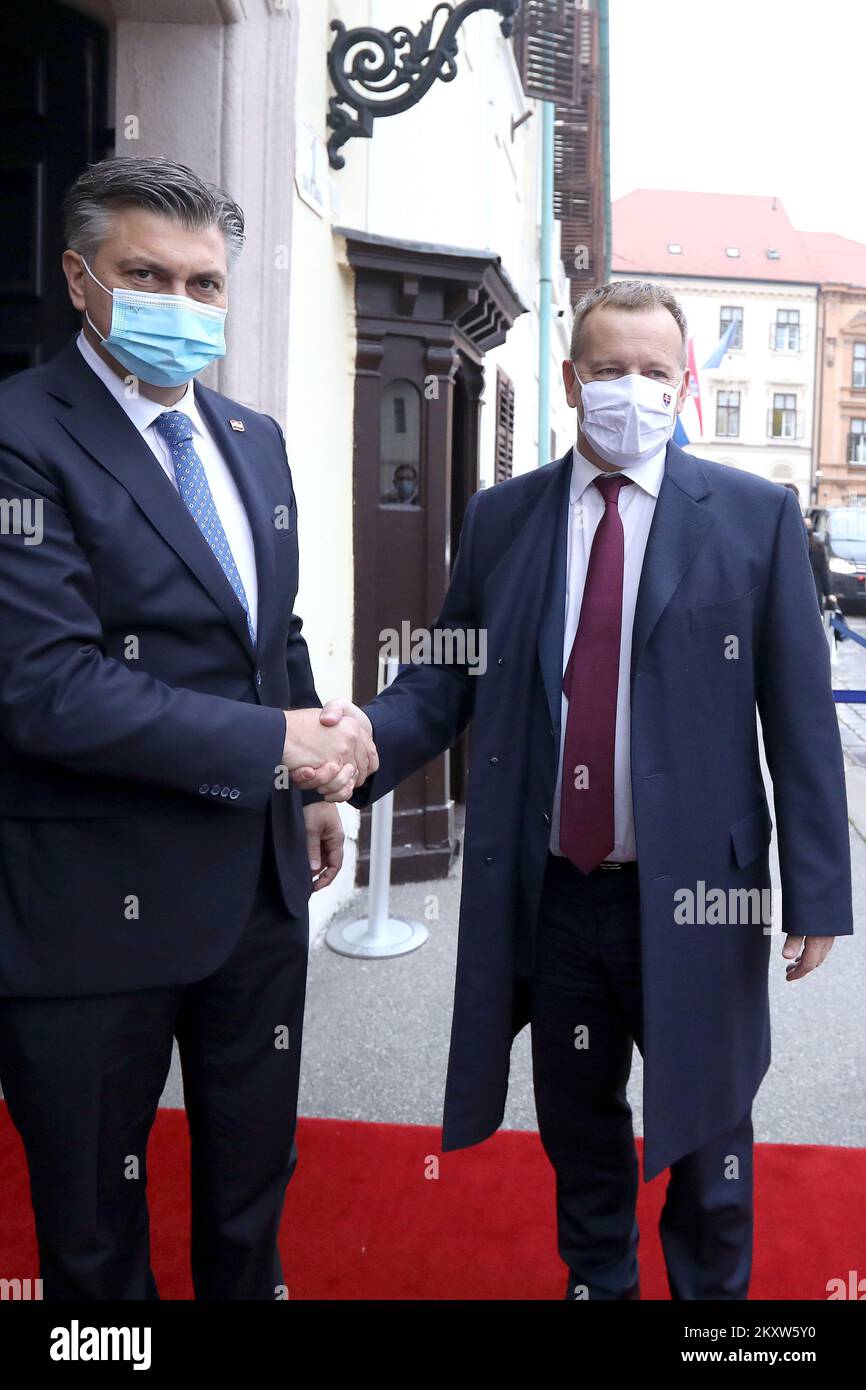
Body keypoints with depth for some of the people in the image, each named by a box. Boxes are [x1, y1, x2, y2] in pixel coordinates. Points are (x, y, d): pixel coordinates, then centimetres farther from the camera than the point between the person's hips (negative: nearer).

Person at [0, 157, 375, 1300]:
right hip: (99, 900, -6)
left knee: (253, 1183, 24)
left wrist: (313, 790, 13)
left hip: (262, 882, 7)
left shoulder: (254, 439, 10)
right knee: (96, 1230, 17)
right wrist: (278, 742, -19)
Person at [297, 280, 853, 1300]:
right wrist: (364, 738, -20)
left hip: (693, 898, -2)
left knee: (704, 1139, 16)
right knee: (577, 1130, 21)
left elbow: (800, 713, -4)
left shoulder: (755, 516, -3)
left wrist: (816, 892, -6)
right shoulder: (500, 519, 3)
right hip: (547, 896, 2)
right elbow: (444, 683, 1)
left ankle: (711, 1291, 43)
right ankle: (596, 1281, 46)